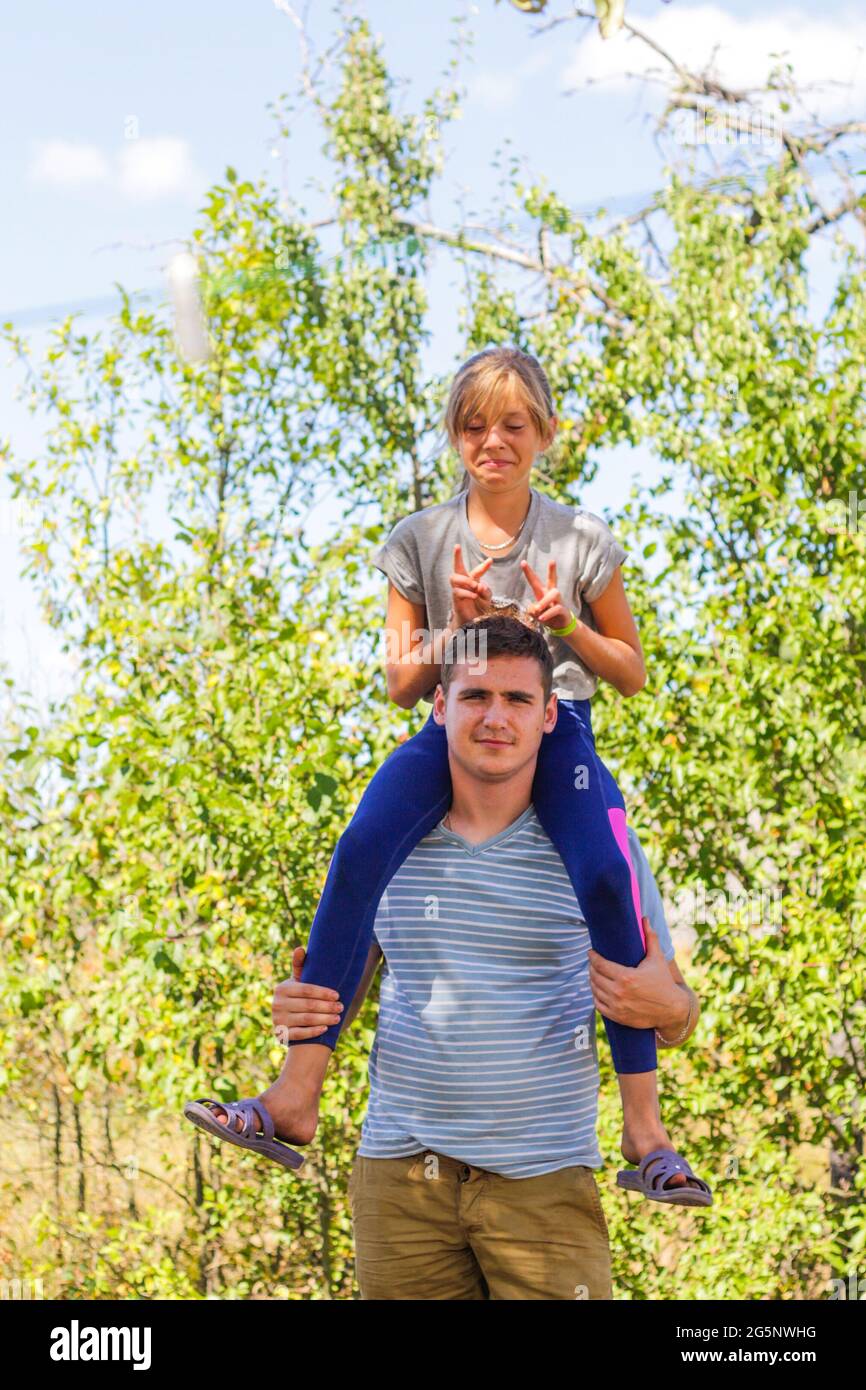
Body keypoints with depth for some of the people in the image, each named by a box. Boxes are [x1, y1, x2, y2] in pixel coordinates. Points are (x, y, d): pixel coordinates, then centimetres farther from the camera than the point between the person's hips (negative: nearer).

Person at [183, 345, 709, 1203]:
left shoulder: (581, 540, 6)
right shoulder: (419, 540, 8)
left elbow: (632, 675, 11)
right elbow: (402, 685, 9)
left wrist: (566, 625, -8)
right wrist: (457, 625, -10)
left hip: (555, 727, -1)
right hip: (453, 729, 1)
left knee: (605, 879, -31)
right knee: (361, 848, -29)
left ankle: (644, 1124, -21)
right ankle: (297, 1093, -31)